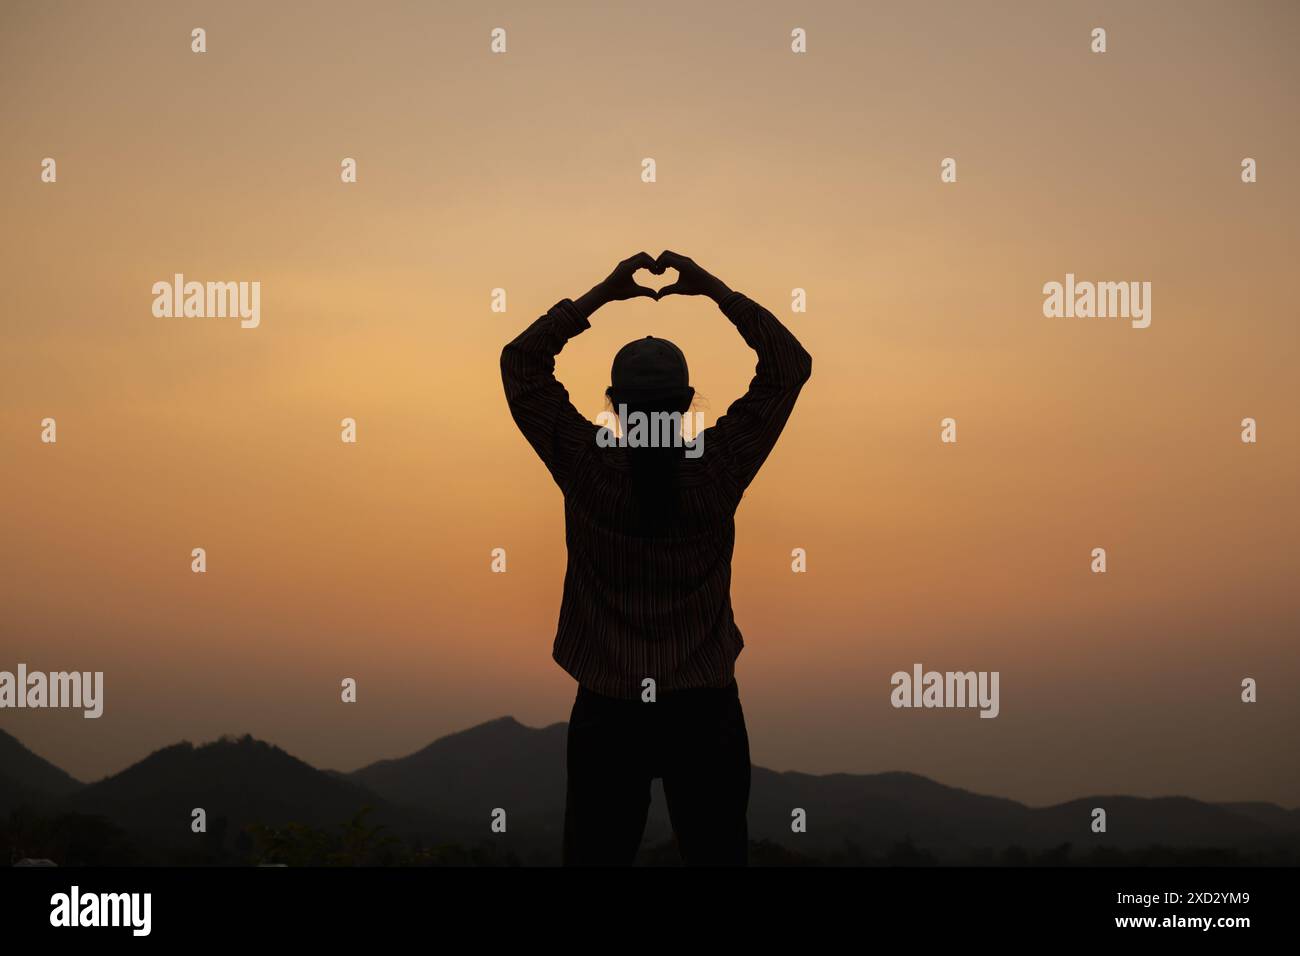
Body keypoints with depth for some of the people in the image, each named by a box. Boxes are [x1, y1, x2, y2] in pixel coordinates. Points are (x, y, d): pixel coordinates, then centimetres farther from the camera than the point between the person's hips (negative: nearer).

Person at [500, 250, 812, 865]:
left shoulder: (586, 468, -10)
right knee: (717, 853, 8)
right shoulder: (718, 467, -9)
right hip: (704, 707, 0)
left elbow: (521, 361, 2)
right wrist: (713, 289, 1)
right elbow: (791, 366, 1)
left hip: (607, 710, 0)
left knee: (597, 854, 8)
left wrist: (604, 293, 2)